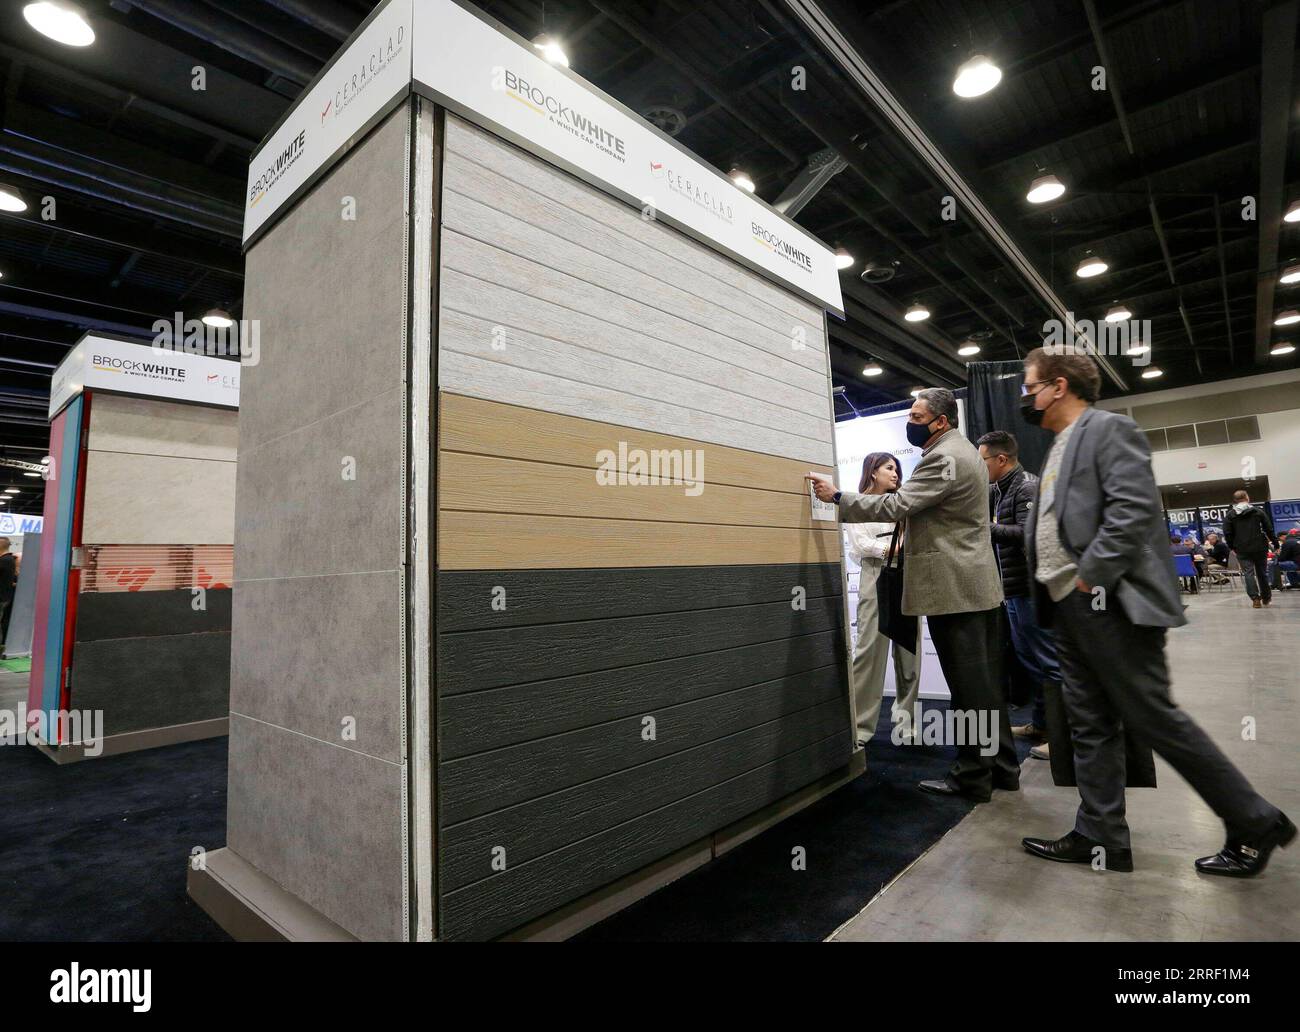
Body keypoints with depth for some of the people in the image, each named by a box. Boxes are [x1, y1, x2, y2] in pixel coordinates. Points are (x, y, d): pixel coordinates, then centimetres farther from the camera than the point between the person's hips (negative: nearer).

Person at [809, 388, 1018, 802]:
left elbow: (896, 506, -22)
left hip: (954, 587, -11)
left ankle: (973, 776, 7)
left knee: (968, 684, -3)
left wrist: (837, 496, -16)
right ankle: (1001, 765, 24)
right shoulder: (963, 450, 18)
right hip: (977, 584, 11)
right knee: (985, 680, 14)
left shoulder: (942, 458, -16)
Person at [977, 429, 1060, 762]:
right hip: (1015, 589, 10)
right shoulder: (999, 489, 14)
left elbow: (1027, 533, -23)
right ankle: (1041, 723, 28)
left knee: (1049, 661, -3)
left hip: (1031, 590, -10)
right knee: (1030, 658, 16)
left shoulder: (1028, 487, -13)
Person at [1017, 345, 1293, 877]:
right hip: (1070, 610, 9)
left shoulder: (1108, 428, -7)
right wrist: (1052, 585, 11)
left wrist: (1087, 578, -19)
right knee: (1090, 727, 11)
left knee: (1154, 719, 0)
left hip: (1109, 605, -9)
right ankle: (1099, 837, 19)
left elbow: (1133, 509, -19)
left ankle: (1255, 823, 19)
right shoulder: (1059, 448, 19)